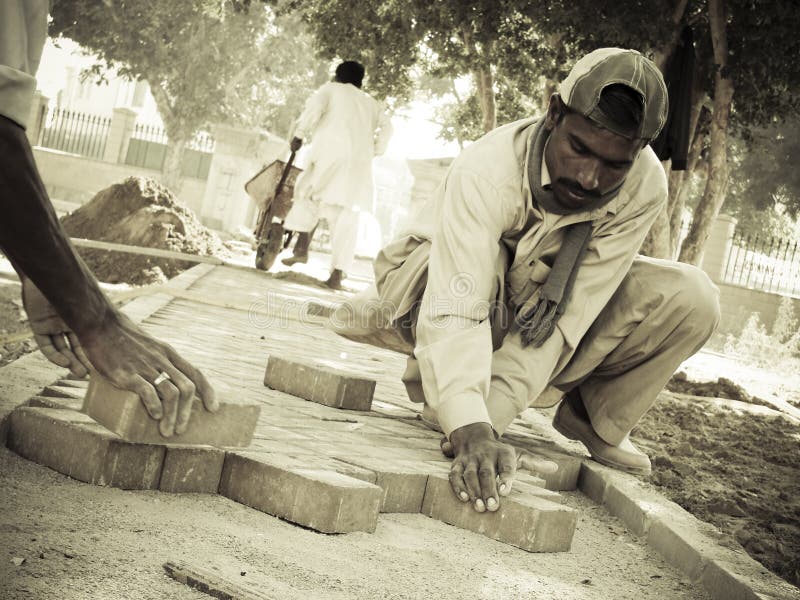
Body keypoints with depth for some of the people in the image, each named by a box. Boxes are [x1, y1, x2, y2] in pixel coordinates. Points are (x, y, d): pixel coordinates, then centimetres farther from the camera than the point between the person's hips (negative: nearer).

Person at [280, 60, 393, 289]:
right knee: (346, 218, 3)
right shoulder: (371, 103, 27)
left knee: (308, 190, 19)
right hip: (359, 161, 3)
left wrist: (299, 135, 3)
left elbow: (314, 108, -3)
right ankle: (337, 274, -5)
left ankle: (302, 246, 0)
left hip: (330, 152, -3)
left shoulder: (330, 89, 17)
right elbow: (386, 127, 10)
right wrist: (373, 152, 15)